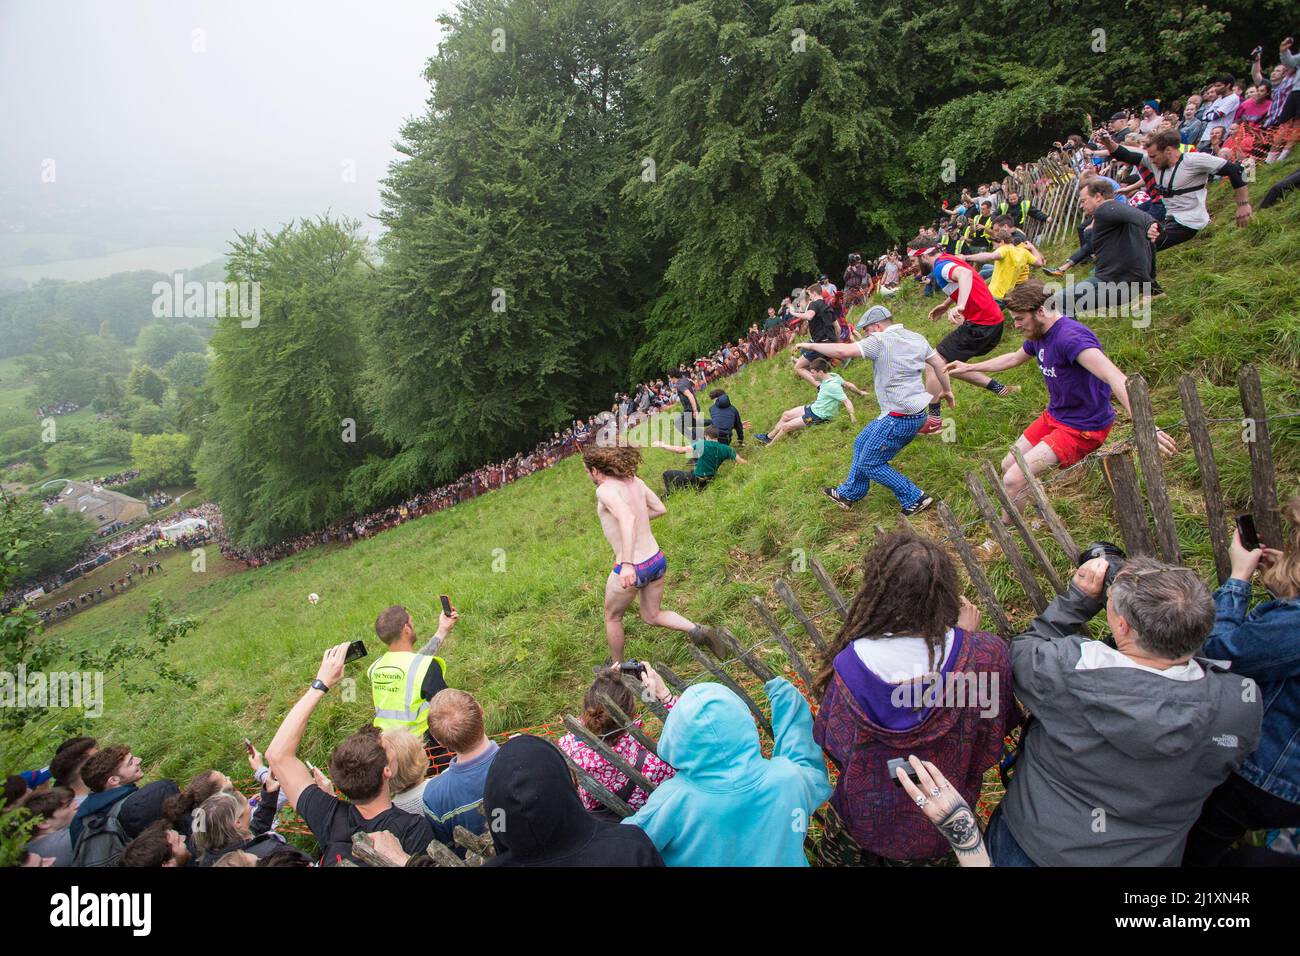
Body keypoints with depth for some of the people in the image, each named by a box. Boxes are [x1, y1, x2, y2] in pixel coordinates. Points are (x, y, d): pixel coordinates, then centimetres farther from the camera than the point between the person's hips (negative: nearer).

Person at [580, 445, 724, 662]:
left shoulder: (605, 489, -19)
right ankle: (699, 631, 6)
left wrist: (627, 564, -42)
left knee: (612, 618, 21)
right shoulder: (634, 480, 3)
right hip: (658, 561, 7)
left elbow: (627, 517, -36)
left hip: (630, 570, -7)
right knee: (652, 616, 25)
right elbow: (660, 509, 14)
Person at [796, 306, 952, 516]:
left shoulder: (880, 340, -15)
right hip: (916, 413, 10)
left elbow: (843, 351, -24)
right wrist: (947, 390, 30)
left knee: (870, 463, 3)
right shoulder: (917, 338, 9)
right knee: (861, 444, 22)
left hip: (899, 418, -10)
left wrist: (811, 345, -12)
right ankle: (849, 494, 34)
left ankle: (916, 499, 8)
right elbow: (939, 363, 16)